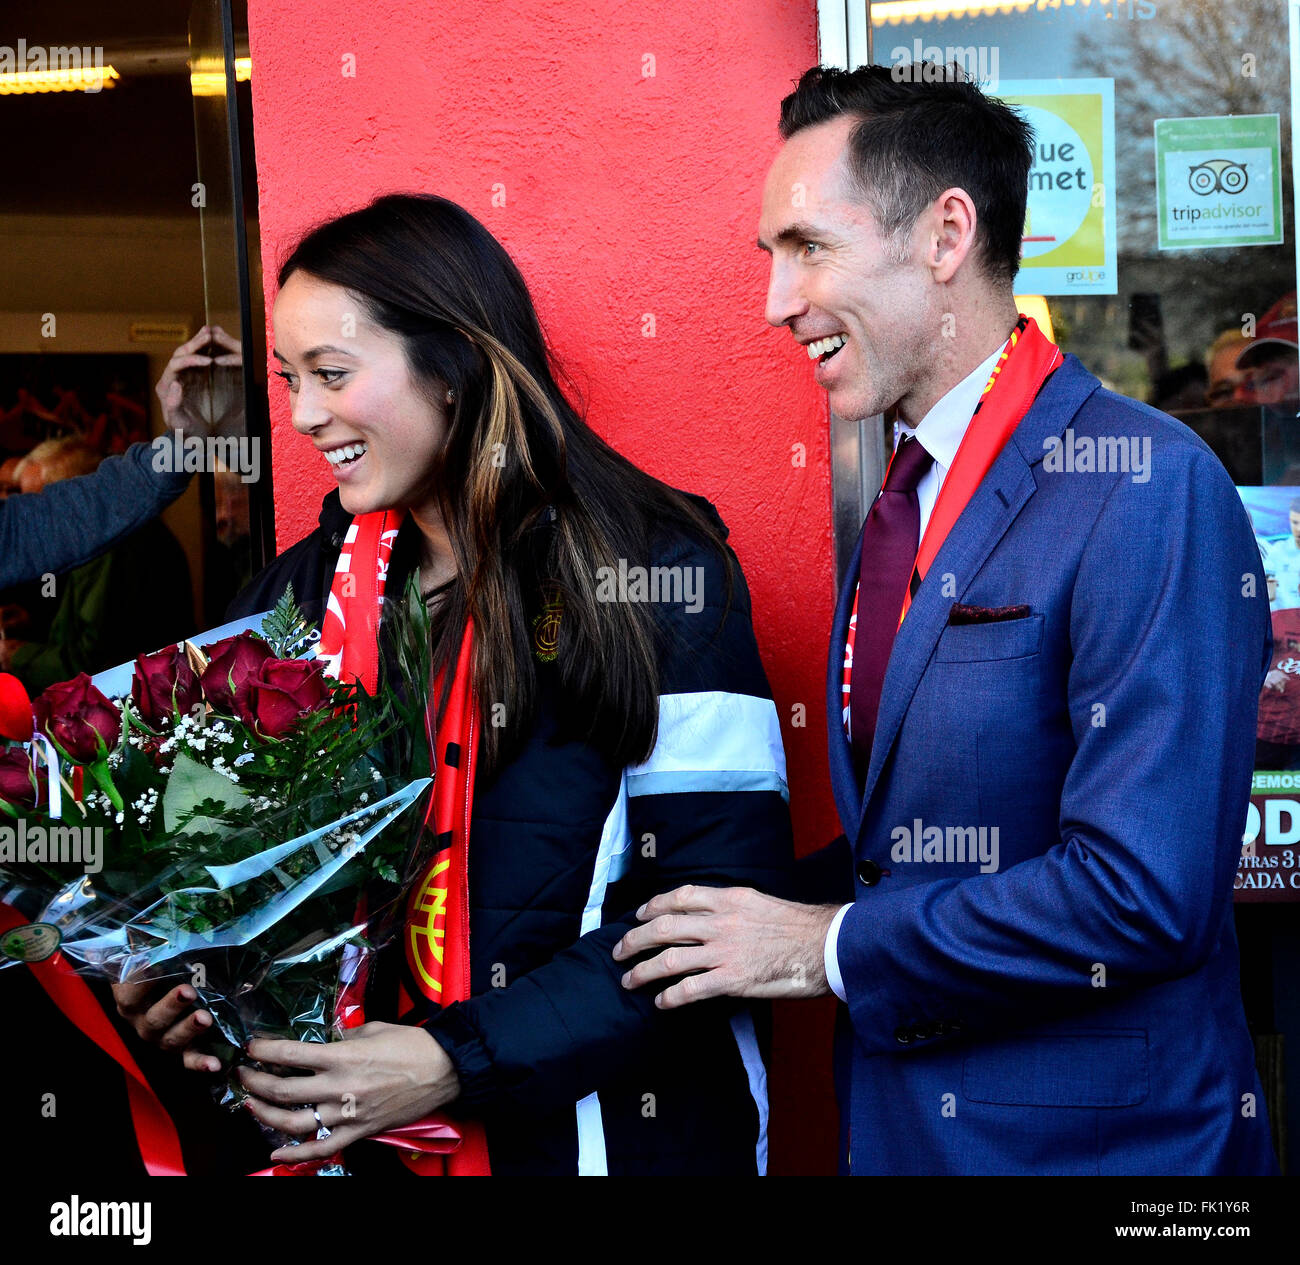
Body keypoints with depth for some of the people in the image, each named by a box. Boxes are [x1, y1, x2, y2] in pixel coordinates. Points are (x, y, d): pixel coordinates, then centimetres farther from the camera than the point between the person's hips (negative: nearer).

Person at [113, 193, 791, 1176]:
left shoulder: (653, 569, -11)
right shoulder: (302, 594, 4)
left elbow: (721, 898, -16)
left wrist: (460, 1061, -22)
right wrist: (184, 983, -8)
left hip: (596, 1126, -4)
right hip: (351, 1131, 5)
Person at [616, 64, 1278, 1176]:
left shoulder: (1147, 489, -19)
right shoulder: (907, 502, 7)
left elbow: (1144, 893, -25)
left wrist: (830, 949, -17)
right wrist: (753, 913, -3)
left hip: (1098, 1139, -7)